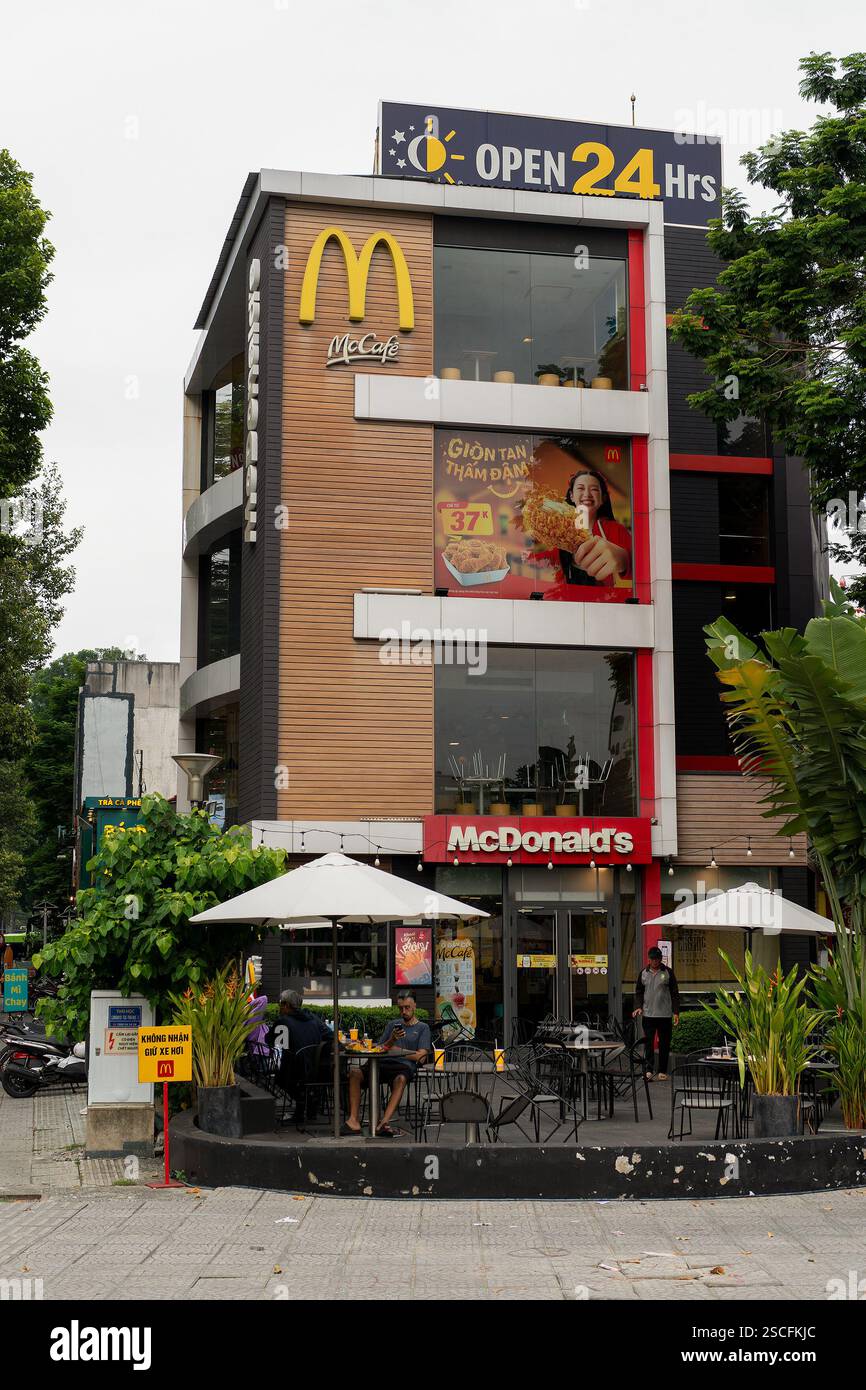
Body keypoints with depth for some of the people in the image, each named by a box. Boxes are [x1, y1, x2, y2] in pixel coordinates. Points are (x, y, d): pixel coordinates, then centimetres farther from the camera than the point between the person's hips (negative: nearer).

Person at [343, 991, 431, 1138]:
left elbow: (420, 1057, 2)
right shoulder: (392, 1024, 28)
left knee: (400, 1079, -41)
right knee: (355, 1072, -25)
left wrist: (396, 1050, 6)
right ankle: (353, 1121, -33)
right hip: (384, 1064, 4)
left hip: (404, 1065, -4)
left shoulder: (422, 1028, 16)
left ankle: (385, 1122, -53)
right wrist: (392, 1040, 1)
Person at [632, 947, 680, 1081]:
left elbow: (674, 993, 2)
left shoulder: (668, 972, 1)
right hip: (648, 1014, 1)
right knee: (648, 1043, -7)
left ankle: (662, 1072, 12)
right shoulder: (644, 973, 8)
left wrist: (676, 1012, -3)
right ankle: (648, 1070, -9)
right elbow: (639, 992, 14)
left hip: (665, 1015, -1)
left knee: (664, 1044, 4)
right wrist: (638, 1007, -1)